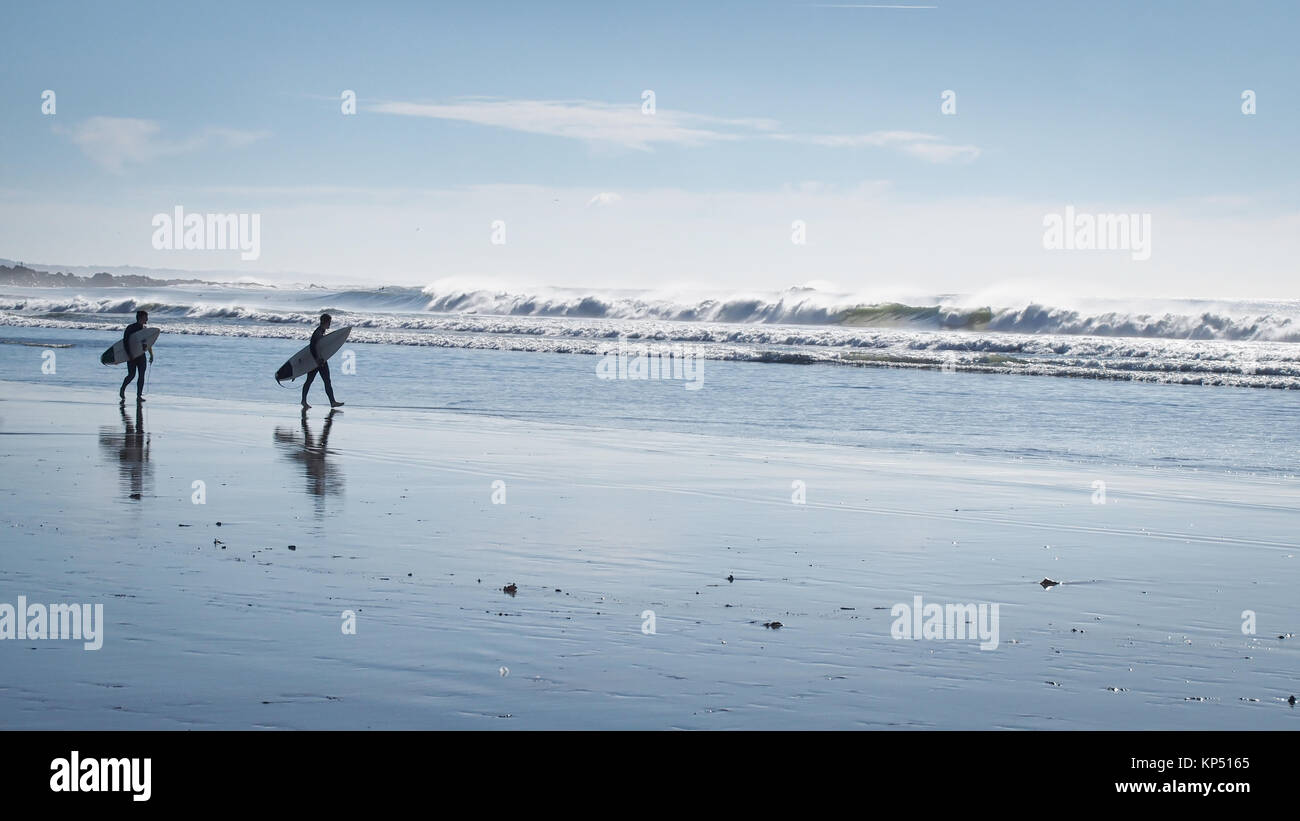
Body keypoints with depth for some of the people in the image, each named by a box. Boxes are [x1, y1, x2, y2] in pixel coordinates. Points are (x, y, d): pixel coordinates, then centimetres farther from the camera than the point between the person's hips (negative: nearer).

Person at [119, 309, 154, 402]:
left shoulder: (145, 329, 10)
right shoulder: (130, 328, -9)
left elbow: (149, 343, 17)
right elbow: (125, 341, -13)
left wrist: (151, 355, 9)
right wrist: (129, 354, -20)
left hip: (141, 354, 5)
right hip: (131, 355, -5)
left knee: (141, 375, -3)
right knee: (132, 374, -8)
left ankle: (139, 395, 0)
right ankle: (122, 389, 17)